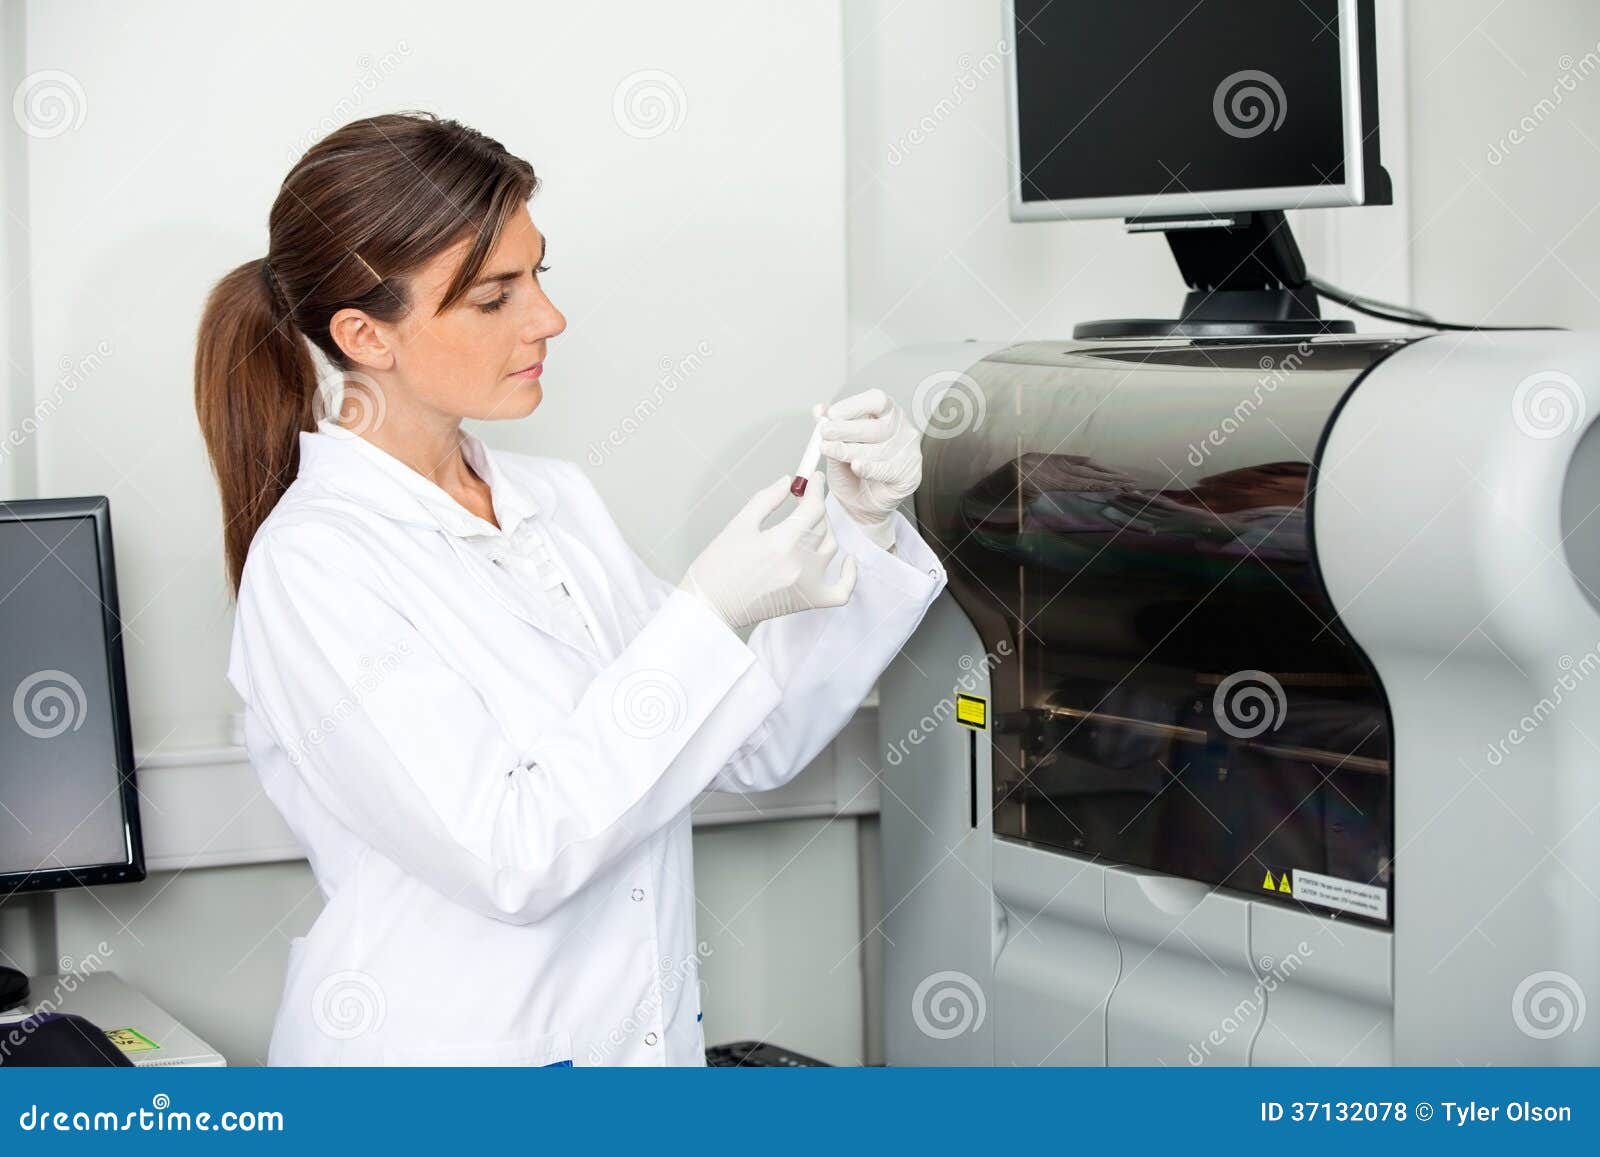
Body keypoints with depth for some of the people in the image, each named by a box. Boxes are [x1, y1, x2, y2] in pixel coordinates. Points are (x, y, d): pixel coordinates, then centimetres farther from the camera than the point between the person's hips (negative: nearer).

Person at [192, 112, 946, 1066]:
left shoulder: (558, 502, 6)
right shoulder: (313, 565, -13)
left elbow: (756, 749, 8)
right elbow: (509, 859, -19)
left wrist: (862, 527, -3)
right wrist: (711, 618, -20)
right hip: (442, 1044, -5)